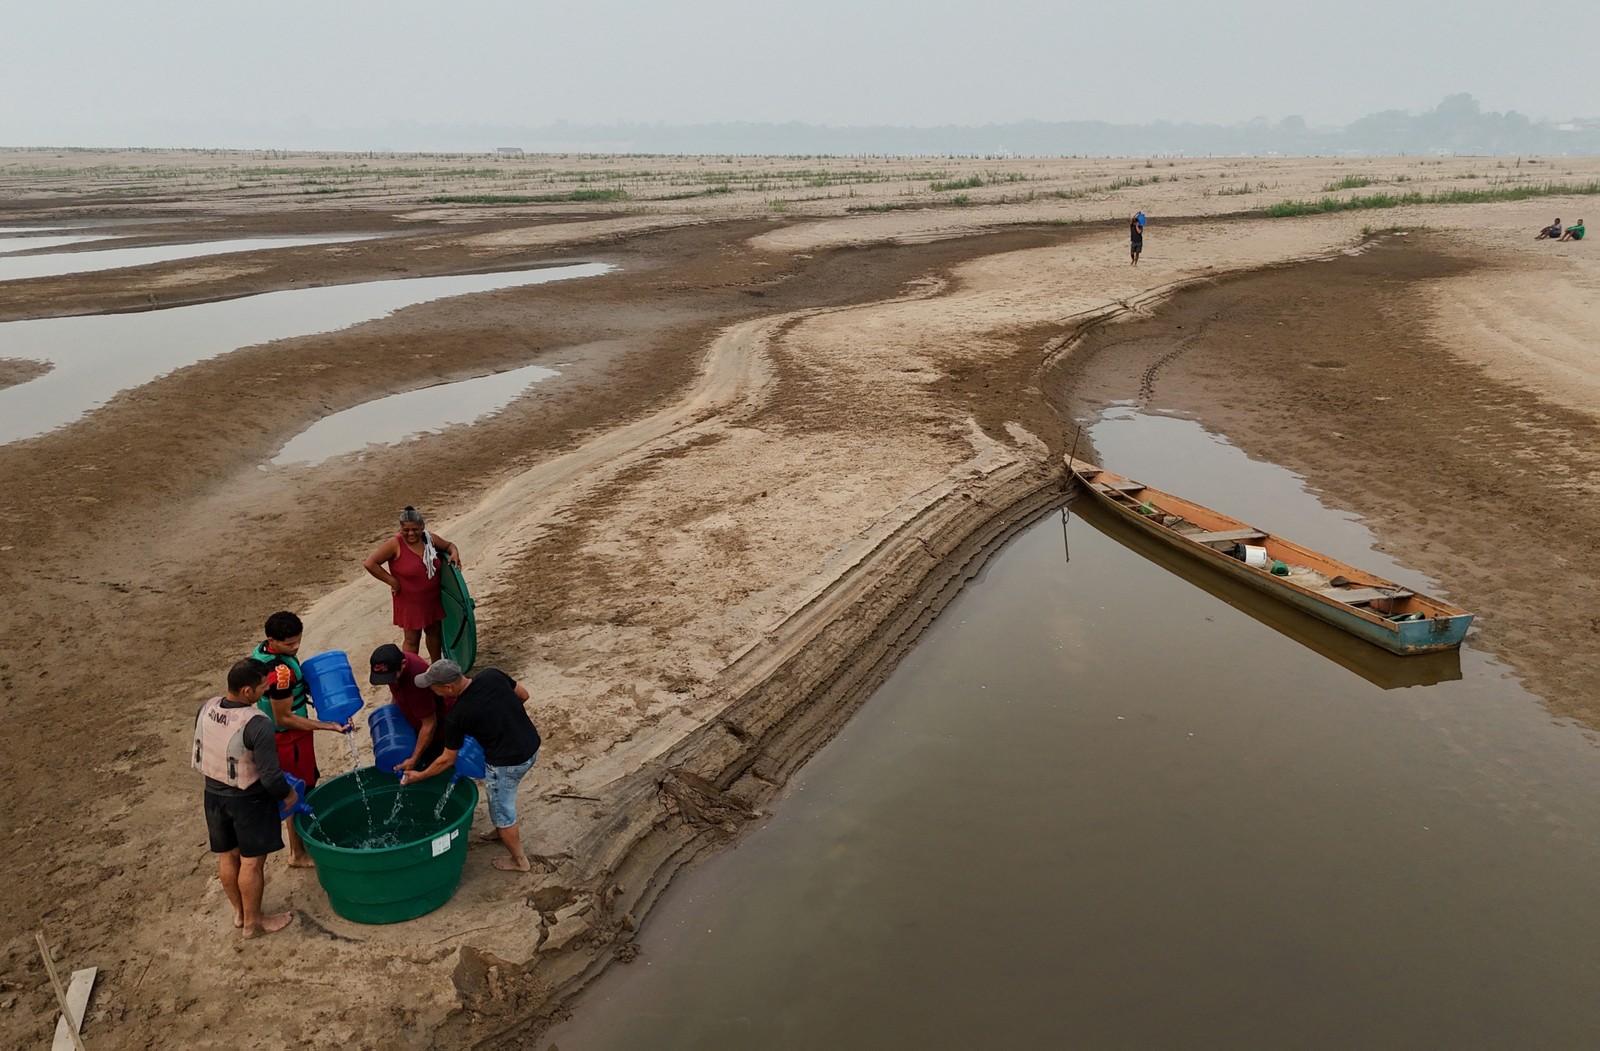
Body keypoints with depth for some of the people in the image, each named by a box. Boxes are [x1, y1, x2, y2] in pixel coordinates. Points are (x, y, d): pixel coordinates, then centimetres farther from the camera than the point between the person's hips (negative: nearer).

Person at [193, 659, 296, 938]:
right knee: (251, 862, 10)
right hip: (248, 800, -7)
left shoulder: (206, 709, -8)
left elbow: (201, 753, 7)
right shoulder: (257, 724, -30)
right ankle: (253, 922, 26)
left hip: (213, 794, 7)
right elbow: (270, 776, -26)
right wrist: (287, 795, -7)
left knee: (227, 856, 21)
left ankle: (239, 912, 40)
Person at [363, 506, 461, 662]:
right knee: (412, 639, 5)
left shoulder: (430, 538, -5)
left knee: (434, 631, 20)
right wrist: (392, 581, -18)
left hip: (432, 598, 6)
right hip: (410, 601, -6)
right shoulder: (395, 544, -20)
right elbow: (370, 563, -21)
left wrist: (454, 553, -10)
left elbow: (448, 545, 14)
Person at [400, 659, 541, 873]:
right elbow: (523, 695, 5)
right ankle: (507, 831, 53)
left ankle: (519, 860, 33)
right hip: (532, 745, 7)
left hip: (507, 762, -7)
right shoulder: (492, 675, -9)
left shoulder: (456, 717, -18)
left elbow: (447, 760, -5)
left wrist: (419, 776, 10)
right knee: (501, 791, 32)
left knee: (501, 811, 17)